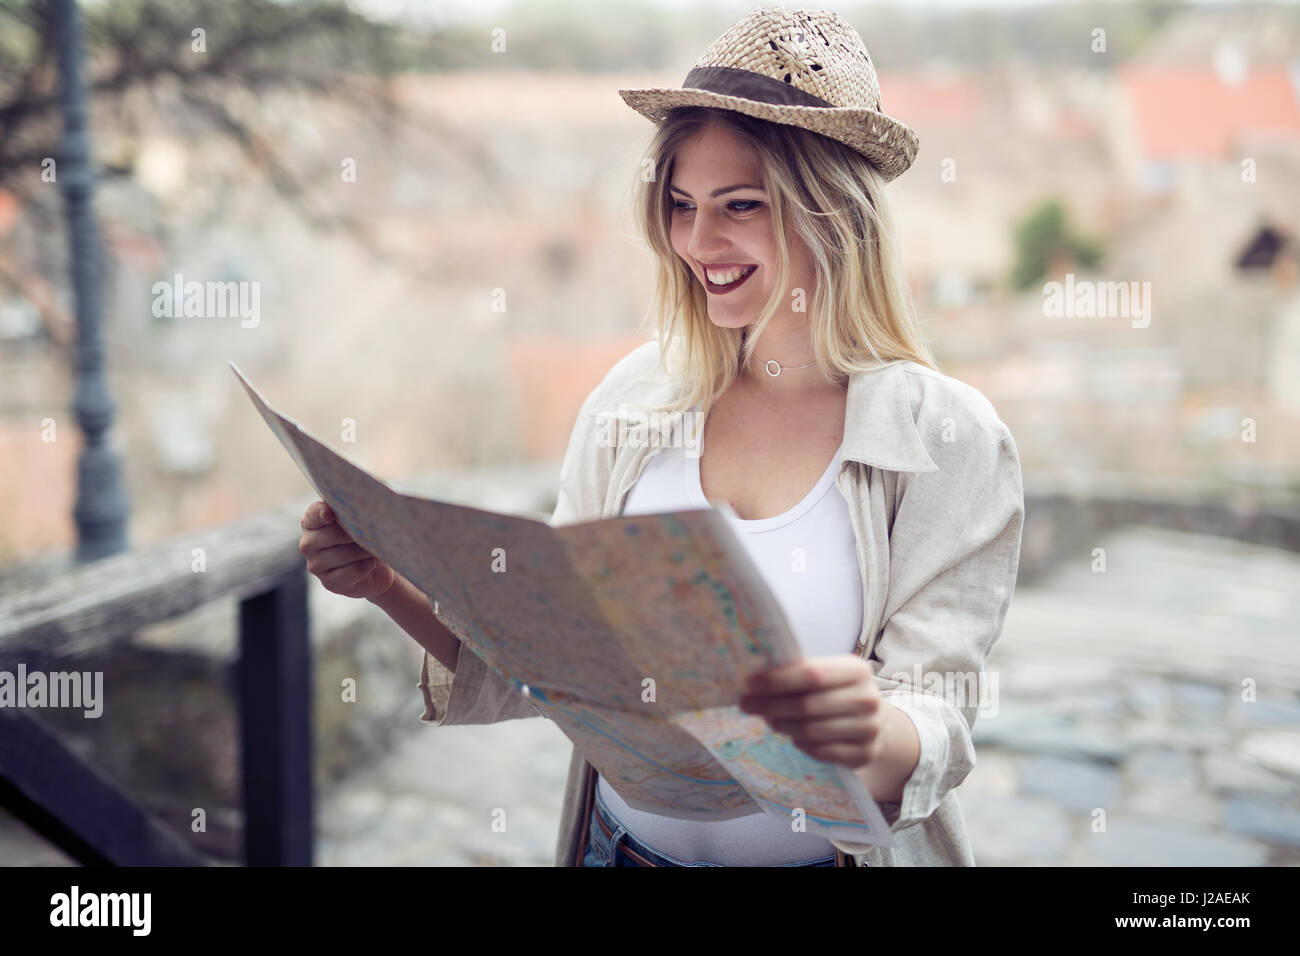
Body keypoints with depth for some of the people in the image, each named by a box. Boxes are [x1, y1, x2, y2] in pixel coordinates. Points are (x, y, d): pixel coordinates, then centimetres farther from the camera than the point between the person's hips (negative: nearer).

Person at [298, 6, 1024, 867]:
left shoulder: (950, 441, -9)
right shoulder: (636, 399, 0)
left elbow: (936, 728, -13)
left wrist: (872, 733, -33)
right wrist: (396, 587, -13)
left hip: (822, 852, -2)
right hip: (622, 841, 2)